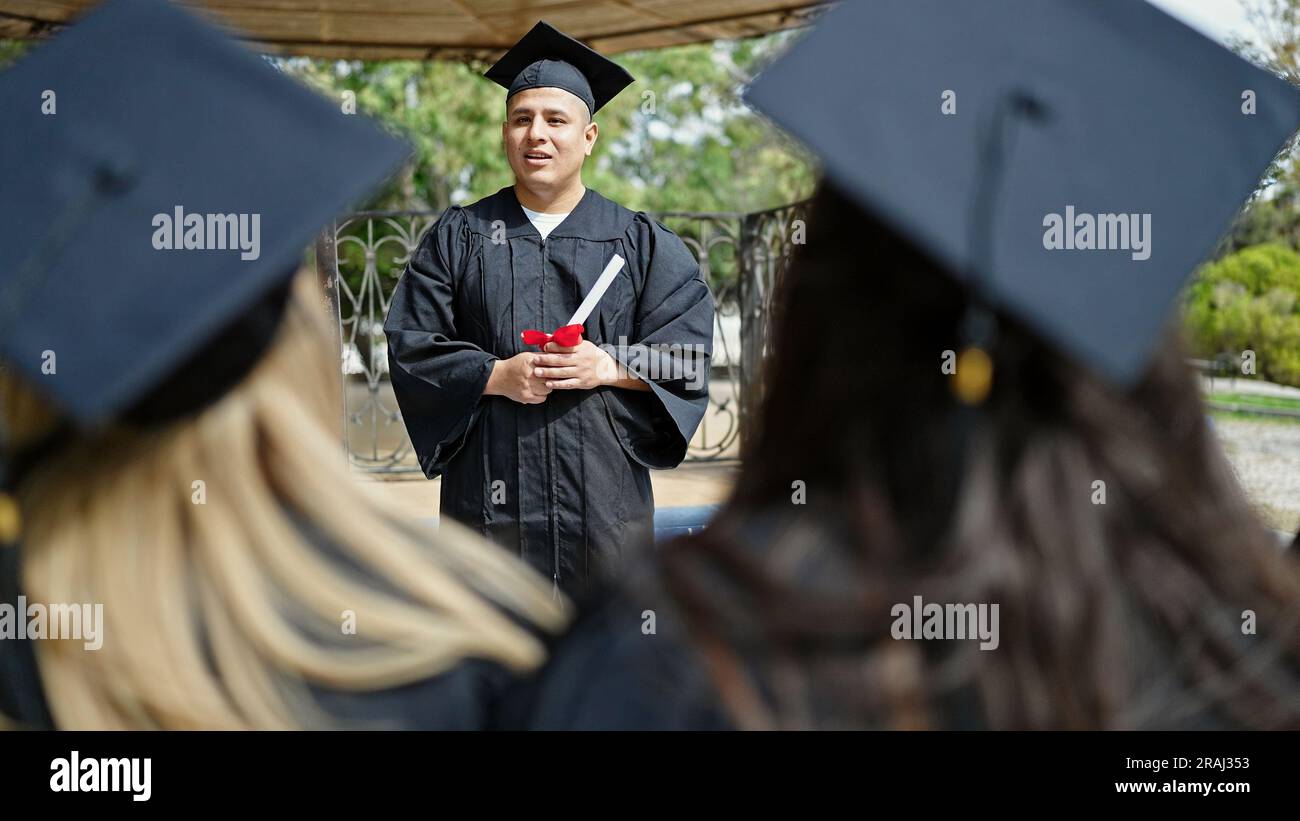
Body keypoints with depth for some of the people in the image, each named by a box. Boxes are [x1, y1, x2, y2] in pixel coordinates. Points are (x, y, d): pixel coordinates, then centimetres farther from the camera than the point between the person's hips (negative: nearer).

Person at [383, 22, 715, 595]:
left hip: (604, 489, 0)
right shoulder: (456, 238, 10)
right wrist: (495, 376, -13)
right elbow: (411, 347, 3)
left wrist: (610, 367, -15)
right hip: (491, 483, 0)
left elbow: (688, 350, 2)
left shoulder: (640, 242, 9)